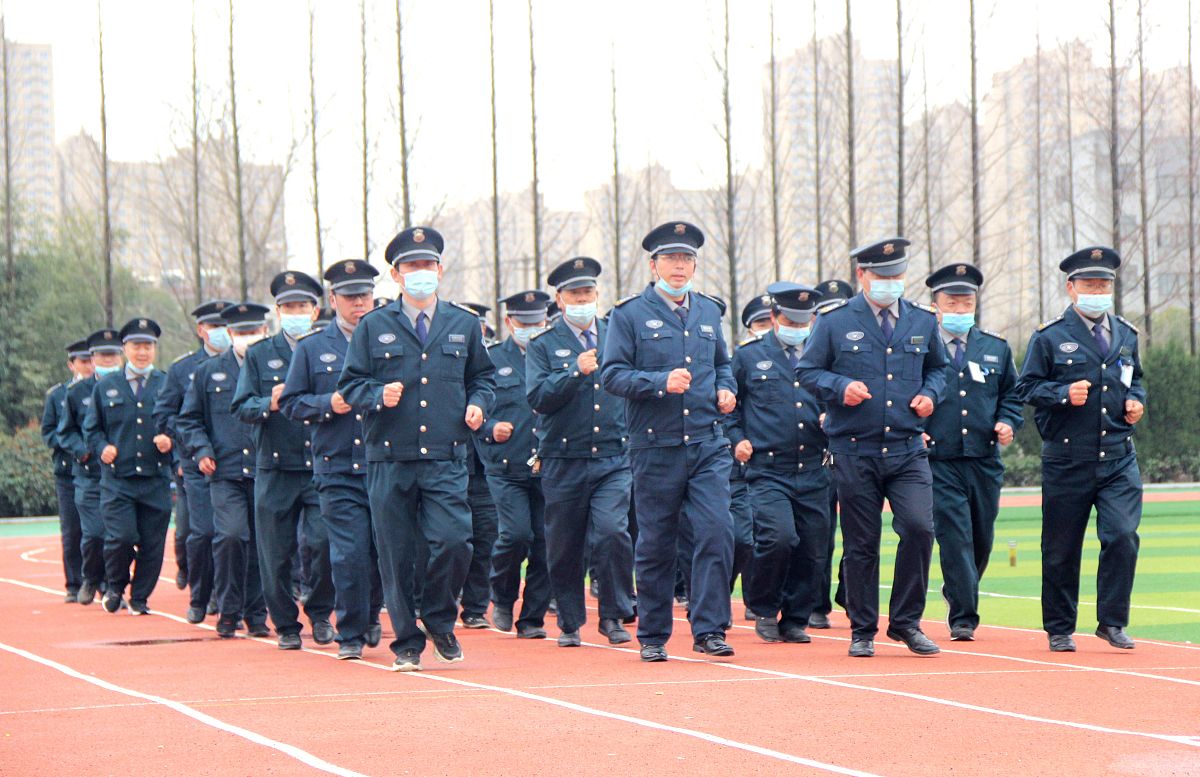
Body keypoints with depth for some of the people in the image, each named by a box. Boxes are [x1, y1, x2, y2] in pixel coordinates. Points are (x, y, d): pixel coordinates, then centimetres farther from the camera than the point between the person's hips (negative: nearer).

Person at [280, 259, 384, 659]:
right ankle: (351, 634, 2)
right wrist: (328, 404, -10)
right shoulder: (311, 348, 8)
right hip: (337, 471, -2)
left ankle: (370, 615, 31)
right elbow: (290, 403, 7)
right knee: (350, 553, -10)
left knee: (385, 551, 5)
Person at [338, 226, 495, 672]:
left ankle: (440, 622, 10)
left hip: (447, 459, 1)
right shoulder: (374, 327, 6)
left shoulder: (464, 324, 12)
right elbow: (350, 384, 7)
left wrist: (478, 403, 3)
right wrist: (379, 396, -13)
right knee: (397, 555, 1)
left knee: (454, 541, -15)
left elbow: (483, 375, 23)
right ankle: (406, 643, 13)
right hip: (389, 460, 0)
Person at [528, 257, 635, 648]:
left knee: (612, 533, -16)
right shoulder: (543, 345, 4)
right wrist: (576, 371, -18)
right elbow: (537, 396, -8)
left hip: (613, 458, 1)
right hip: (563, 463, -1)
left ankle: (614, 616, -3)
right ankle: (570, 623, 18)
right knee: (564, 546, 4)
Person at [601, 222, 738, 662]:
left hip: (708, 444, 3)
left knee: (717, 531, -11)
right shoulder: (630, 315, 0)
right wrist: (661, 381, -20)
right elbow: (612, 375, -6)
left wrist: (726, 390, 6)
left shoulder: (708, 312, 14)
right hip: (656, 448, -3)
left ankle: (709, 630, -5)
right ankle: (652, 636, 15)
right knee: (655, 544, 4)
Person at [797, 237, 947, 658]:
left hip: (908, 450, 2)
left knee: (919, 527, -14)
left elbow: (938, 367, 23)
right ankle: (862, 632, 14)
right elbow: (807, 371, 5)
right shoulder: (834, 322, 1)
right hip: (855, 453, -2)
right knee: (860, 544, 2)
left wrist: (930, 394, 3)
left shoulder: (923, 321, 10)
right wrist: (840, 386, -14)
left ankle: (906, 621, 2)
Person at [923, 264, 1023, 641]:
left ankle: (956, 592, 35)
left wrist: (1008, 423, 1)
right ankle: (963, 617, -8)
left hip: (985, 461, 4)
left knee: (982, 539, 10)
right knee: (954, 536, -11)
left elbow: (1012, 394, 19)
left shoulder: (996, 348, 13)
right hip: (939, 461, -4)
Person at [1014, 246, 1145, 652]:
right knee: (1061, 550, 4)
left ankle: (1112, 621, 2)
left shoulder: (1125, 335, 13)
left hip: (1119, 457, 3)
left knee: (1123, 536, -12)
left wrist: (1135, 401, 5)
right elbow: (1027, 386, -1)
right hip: (1067, 461, -3)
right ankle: (1060, 630, 19)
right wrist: (1064, 394, -17)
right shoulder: (1050, 336, -1)